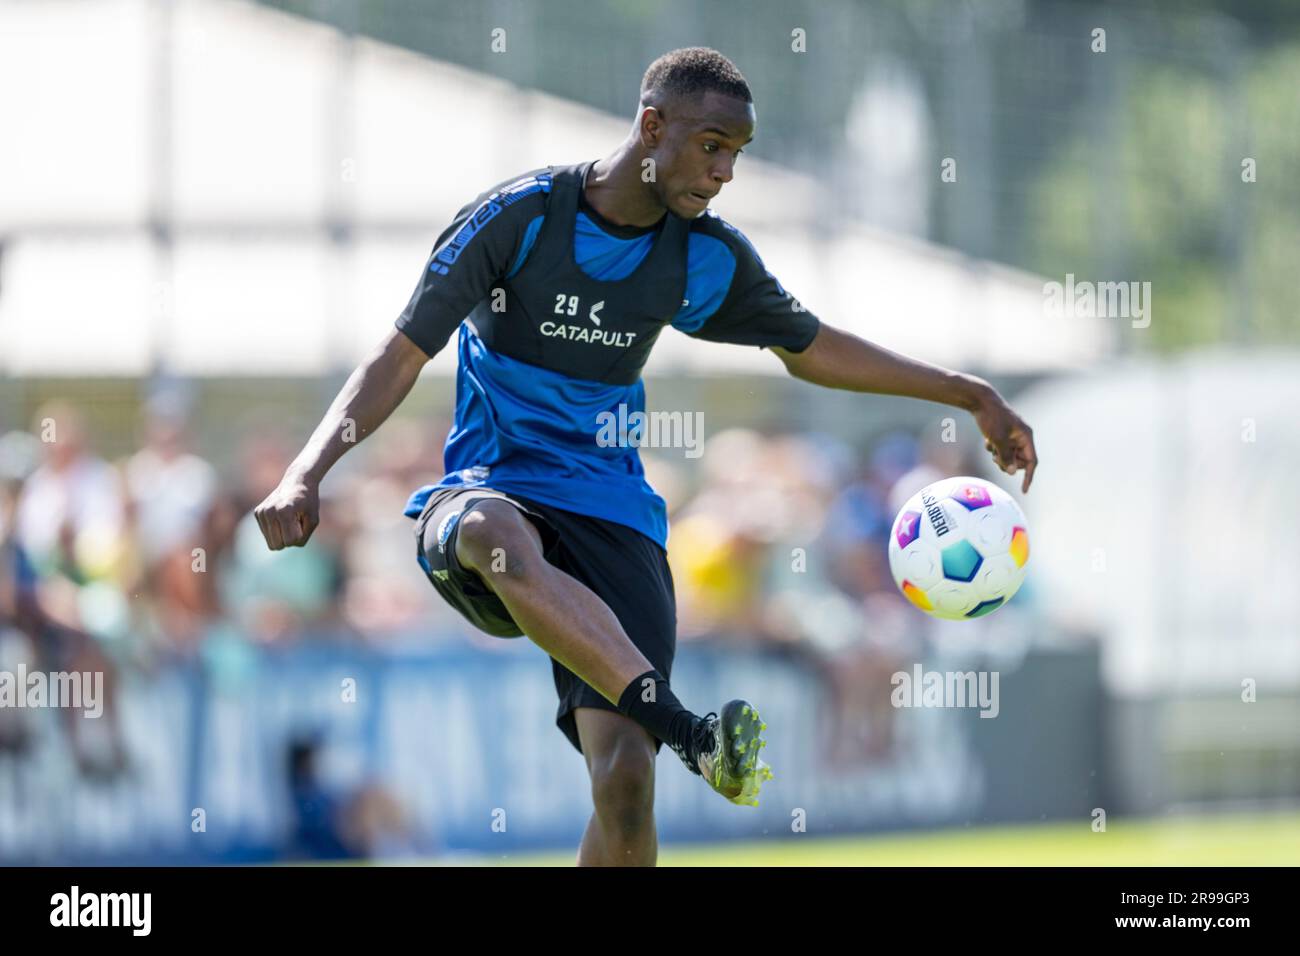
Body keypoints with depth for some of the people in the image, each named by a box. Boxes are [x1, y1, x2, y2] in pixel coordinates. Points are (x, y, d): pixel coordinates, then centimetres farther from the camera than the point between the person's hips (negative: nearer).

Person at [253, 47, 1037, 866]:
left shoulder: (709, 257, 5)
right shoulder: (520, 216, -7)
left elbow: (812, 349, 23)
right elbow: (402, 357, -9)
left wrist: (972, 396, 22)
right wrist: (306, 475, -22)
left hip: (610, 516, 3)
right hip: (488, 492, -3)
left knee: (626, 783, -17)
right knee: (496, 535, -44)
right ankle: (693, 735, -56)